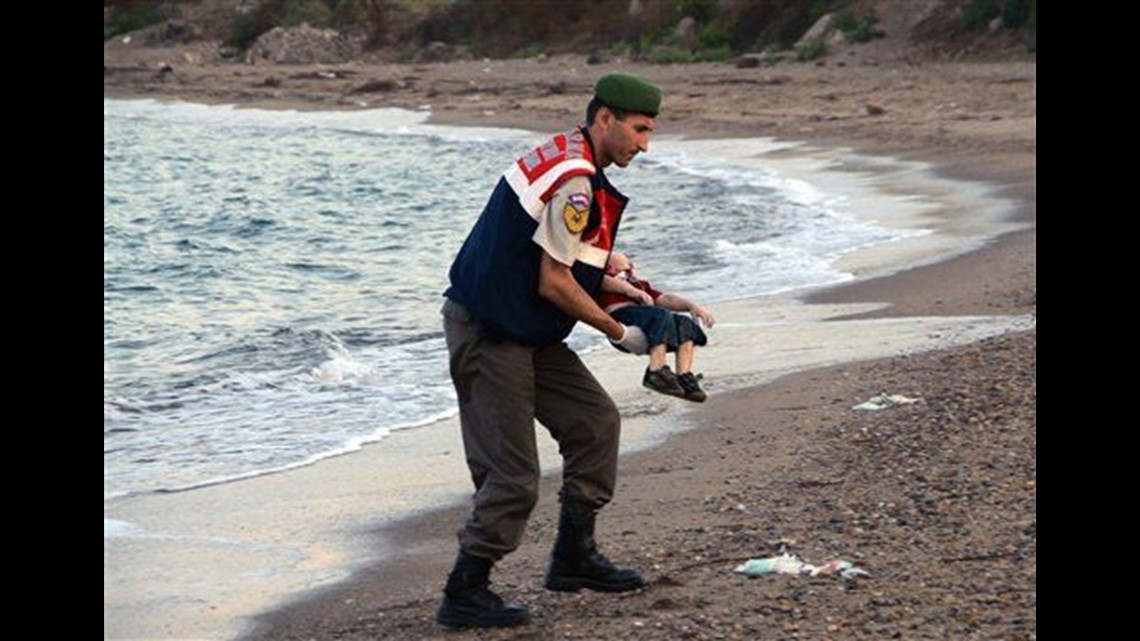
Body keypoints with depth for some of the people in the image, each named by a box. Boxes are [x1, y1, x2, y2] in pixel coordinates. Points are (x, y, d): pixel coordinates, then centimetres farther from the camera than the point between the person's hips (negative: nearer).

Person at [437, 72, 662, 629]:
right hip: (488, 336, -10)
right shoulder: (574, 182, -21)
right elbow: (554, 284, -19)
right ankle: (464, 595, 5)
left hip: (525, 330, 10)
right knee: (513, 478, -7)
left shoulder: (567, 157, 12)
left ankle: (573, 557, 22)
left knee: (595, 420, 13)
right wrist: (617, 332, -6)